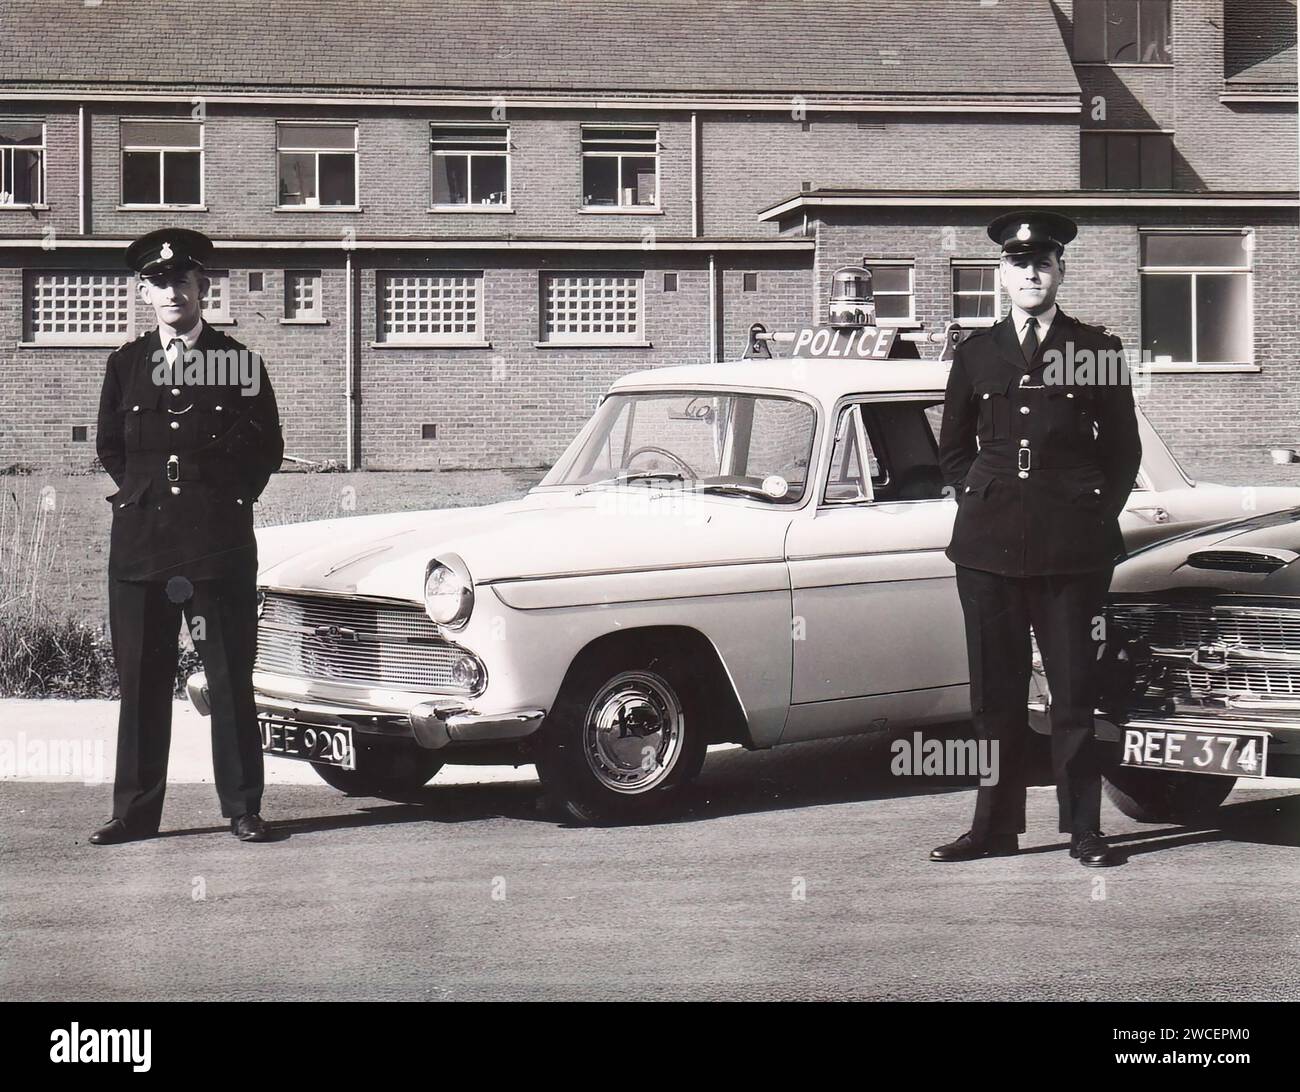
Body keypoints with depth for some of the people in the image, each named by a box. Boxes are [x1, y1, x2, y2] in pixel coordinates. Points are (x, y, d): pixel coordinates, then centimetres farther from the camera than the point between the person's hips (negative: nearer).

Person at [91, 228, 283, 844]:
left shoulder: (239, 362, 5)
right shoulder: (126, 364, 11)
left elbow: (267, 447, 10)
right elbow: (109, 446, 19)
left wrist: (232, 496, 3)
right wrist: (139, 492, 9)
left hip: (218, 541, -2)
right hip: (141, 542, 2)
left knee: (231, 679, -1)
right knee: (142, 680, 4)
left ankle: (242, 809, 4)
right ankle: (136, 811, 9)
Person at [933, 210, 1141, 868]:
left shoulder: (1098, 351, 7)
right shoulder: (975, 354, 12)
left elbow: (1124, 450, 12)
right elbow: (953, 449, 21)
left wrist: (1096, 518, 3)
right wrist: (977, 502, 8)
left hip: (1072, 547, -2)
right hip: (988, 546, 2)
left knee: (1074, 691, -1)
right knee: (995, 691, 4)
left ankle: (1084, 830, 5)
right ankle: (996, 826, 10)